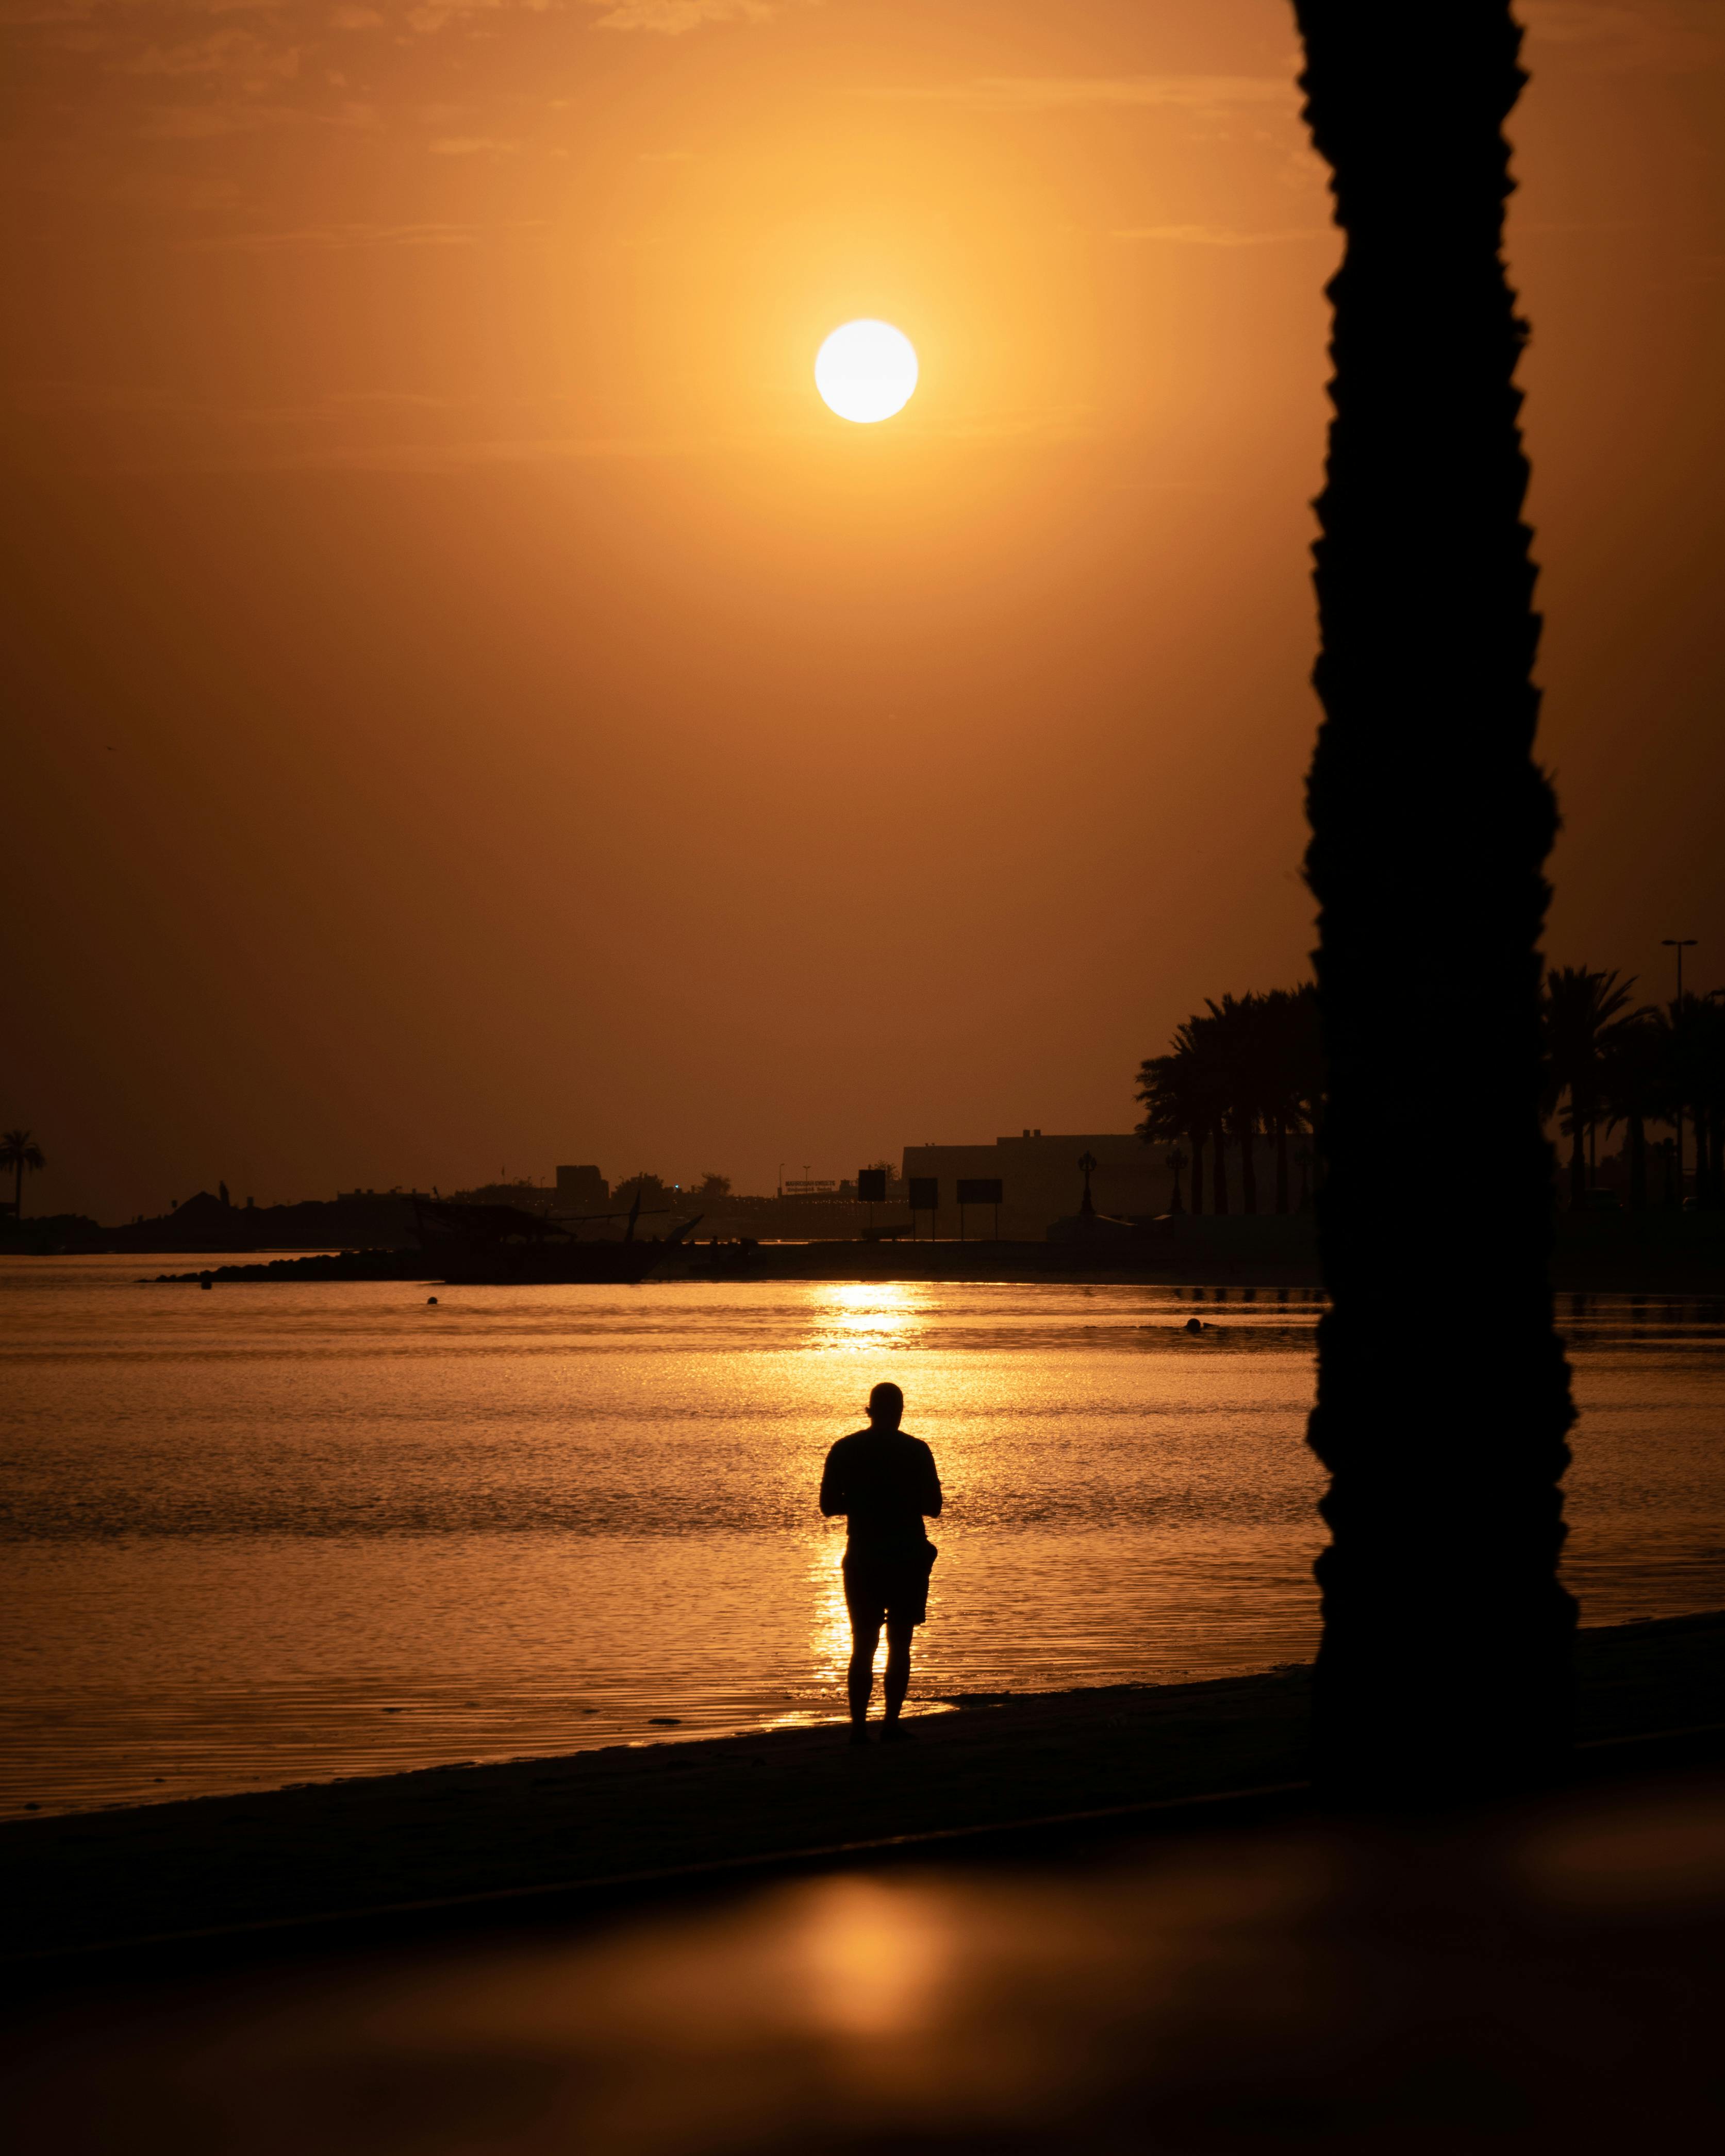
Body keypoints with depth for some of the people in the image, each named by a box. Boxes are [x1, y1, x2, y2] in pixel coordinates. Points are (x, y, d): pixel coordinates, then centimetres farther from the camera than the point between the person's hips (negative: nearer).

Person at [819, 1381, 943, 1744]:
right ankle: (892, 1724, 1)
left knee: (863, 1646, 7)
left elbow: (829, 1506, 2)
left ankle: (859, 1727, -2)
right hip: (907, 1558, -2)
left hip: (862, 1560, 2)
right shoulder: (916, 1451, -5)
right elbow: (933, 1507, -2)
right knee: (899, 1644, 7)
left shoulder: (844, 1450, 0)